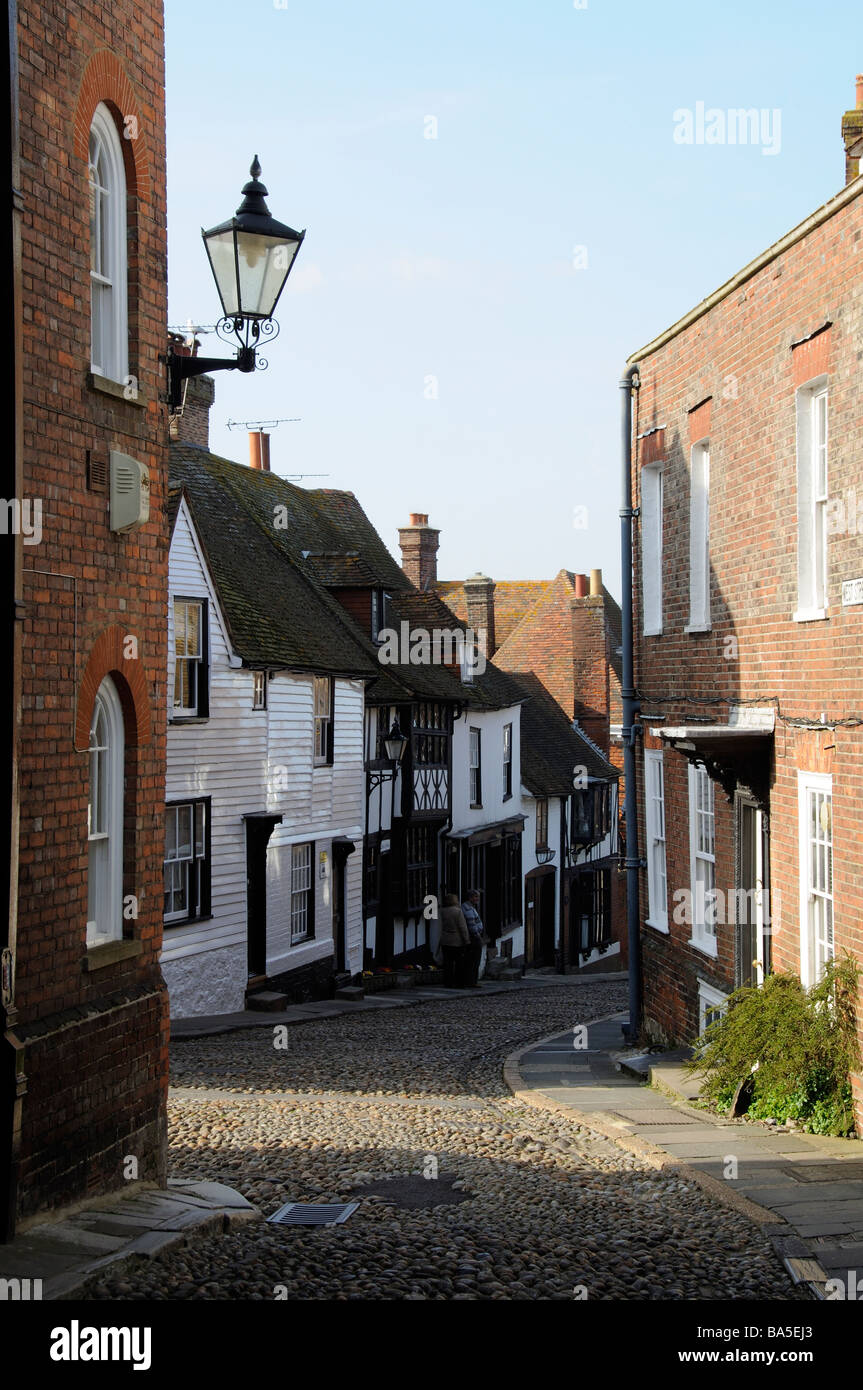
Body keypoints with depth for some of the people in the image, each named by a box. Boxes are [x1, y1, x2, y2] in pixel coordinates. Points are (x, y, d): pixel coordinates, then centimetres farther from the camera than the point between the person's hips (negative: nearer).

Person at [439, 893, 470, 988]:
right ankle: (457, 983, 8)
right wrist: (466, 941, -8)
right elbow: (463, 927, -13)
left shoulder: (442, 912, 0)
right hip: (458, 941, -4)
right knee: (459, 963, 7)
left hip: (445, 942, 4)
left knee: (448, 963, 7)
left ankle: (447, 983, 4)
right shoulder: (458, 911, -13)